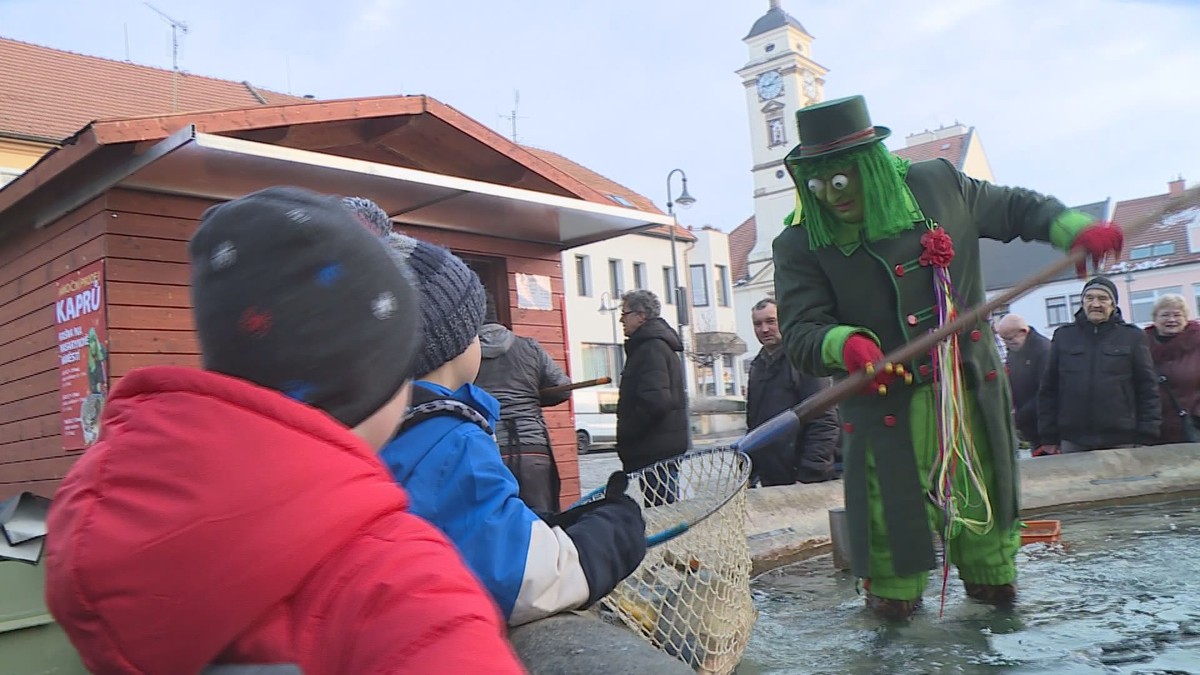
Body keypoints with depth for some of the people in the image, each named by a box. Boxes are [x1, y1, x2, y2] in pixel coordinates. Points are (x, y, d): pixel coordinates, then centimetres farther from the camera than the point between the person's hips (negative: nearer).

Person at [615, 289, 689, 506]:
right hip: (666, 447, 11)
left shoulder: (651, 348, -13)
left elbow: (655, 401, -24)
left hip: (655, 450, -11)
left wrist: (625, 433, -14)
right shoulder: (660, 344, 20)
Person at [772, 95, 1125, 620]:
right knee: (892, 499, -2)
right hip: (887, 400, -3)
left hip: (969, 385, 3)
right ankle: (893, 592, 26)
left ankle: (991, 577, 43)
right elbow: (800, 333, -20)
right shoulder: (801, 244, -13)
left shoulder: (937, 184, -5)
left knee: (980, 487, 18)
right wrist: (846, 344, -40)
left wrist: (1074, 230, -2)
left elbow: (1014, 208, 12)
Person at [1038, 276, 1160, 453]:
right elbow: (1048, 389, 8)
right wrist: (1049, 437, 4)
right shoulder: (1063, 335, 7)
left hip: (1121, 440, -1)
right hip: (1073, 441, 1)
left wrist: (1146, 437, -2)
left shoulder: (1132, 336, 4)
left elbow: (1147, 387, 4)